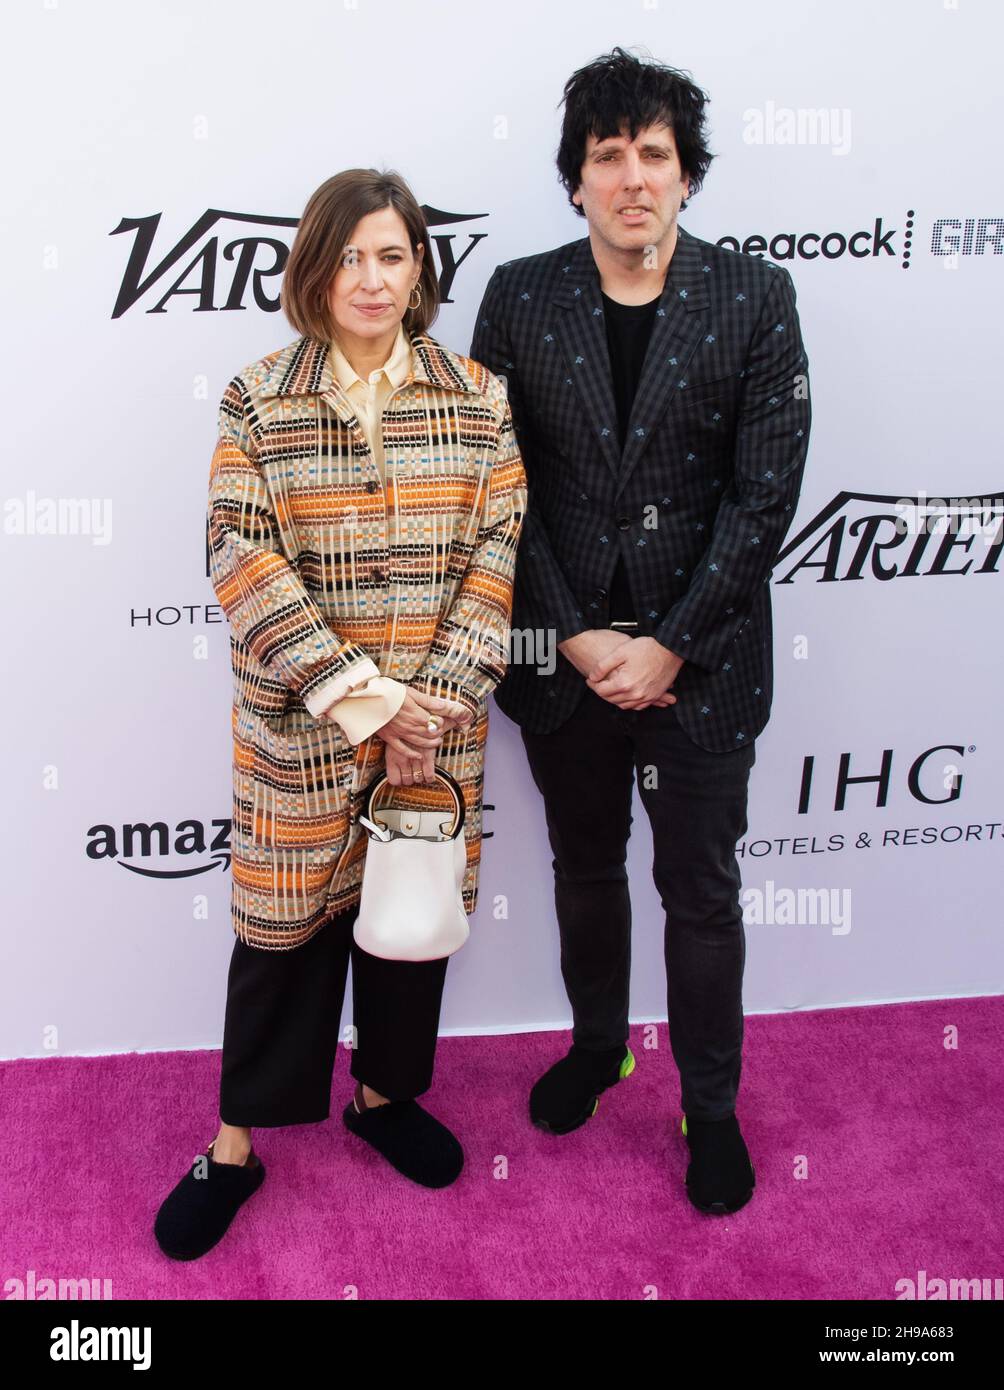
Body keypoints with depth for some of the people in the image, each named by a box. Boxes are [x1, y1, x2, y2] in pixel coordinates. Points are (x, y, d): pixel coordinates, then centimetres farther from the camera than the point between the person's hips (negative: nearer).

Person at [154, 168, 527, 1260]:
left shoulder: (475, 397, 2)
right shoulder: (257, 402, -3)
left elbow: (496, 551, -2)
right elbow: (243, 560, -10)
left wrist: (431, 703, -11)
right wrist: (359, 699, -16)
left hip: (437, 720, 2)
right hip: (299, 724, -2)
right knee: (285, 924, 7)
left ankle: (383, 1090, 38)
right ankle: (236, 1146, 24)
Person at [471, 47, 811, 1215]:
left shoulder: (754, 298, -5)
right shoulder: (520, 298, -1)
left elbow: (765, 494, -8)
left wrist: (669, 646, -14)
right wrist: (576, 638, -10)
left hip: (699, 660, -2)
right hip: (566, 656, 2)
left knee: (701, 892, 8)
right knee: (586, 866, 19)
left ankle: (711, 1107, 27)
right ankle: (595, 1046, 42)